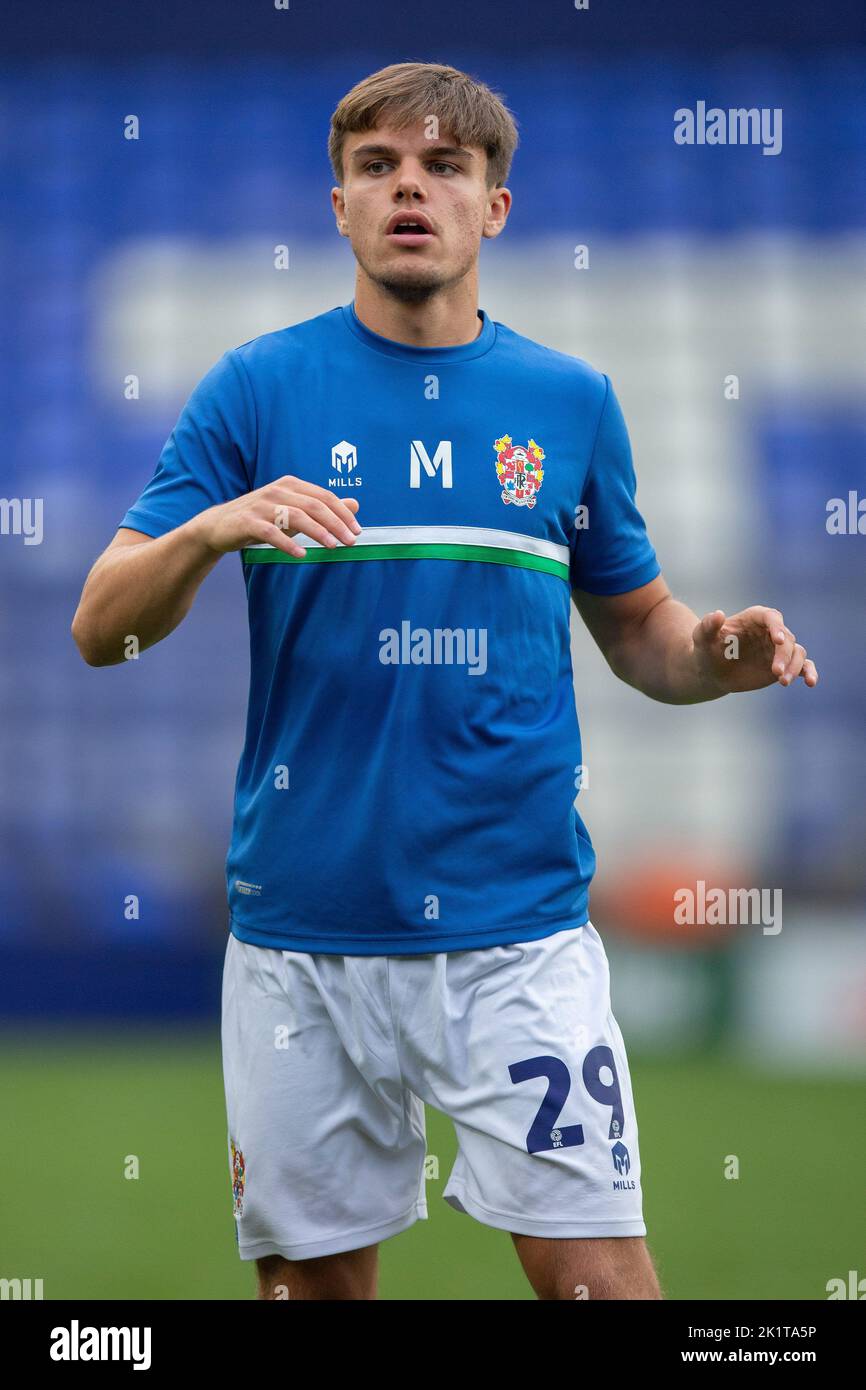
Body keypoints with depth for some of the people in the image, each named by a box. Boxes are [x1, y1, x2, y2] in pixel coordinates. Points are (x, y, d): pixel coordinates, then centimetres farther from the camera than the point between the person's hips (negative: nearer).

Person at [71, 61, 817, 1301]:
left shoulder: (570, 400, 7)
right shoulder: (258, 388, 1)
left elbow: (636, 627, 17)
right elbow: (102, 628, -2)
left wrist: (718, 655, -6)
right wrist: (210, 530, -22)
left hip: (518, 930, 0)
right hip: (305, 931, 0)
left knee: (598, 1274, -8)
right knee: (315, 1275, 7)